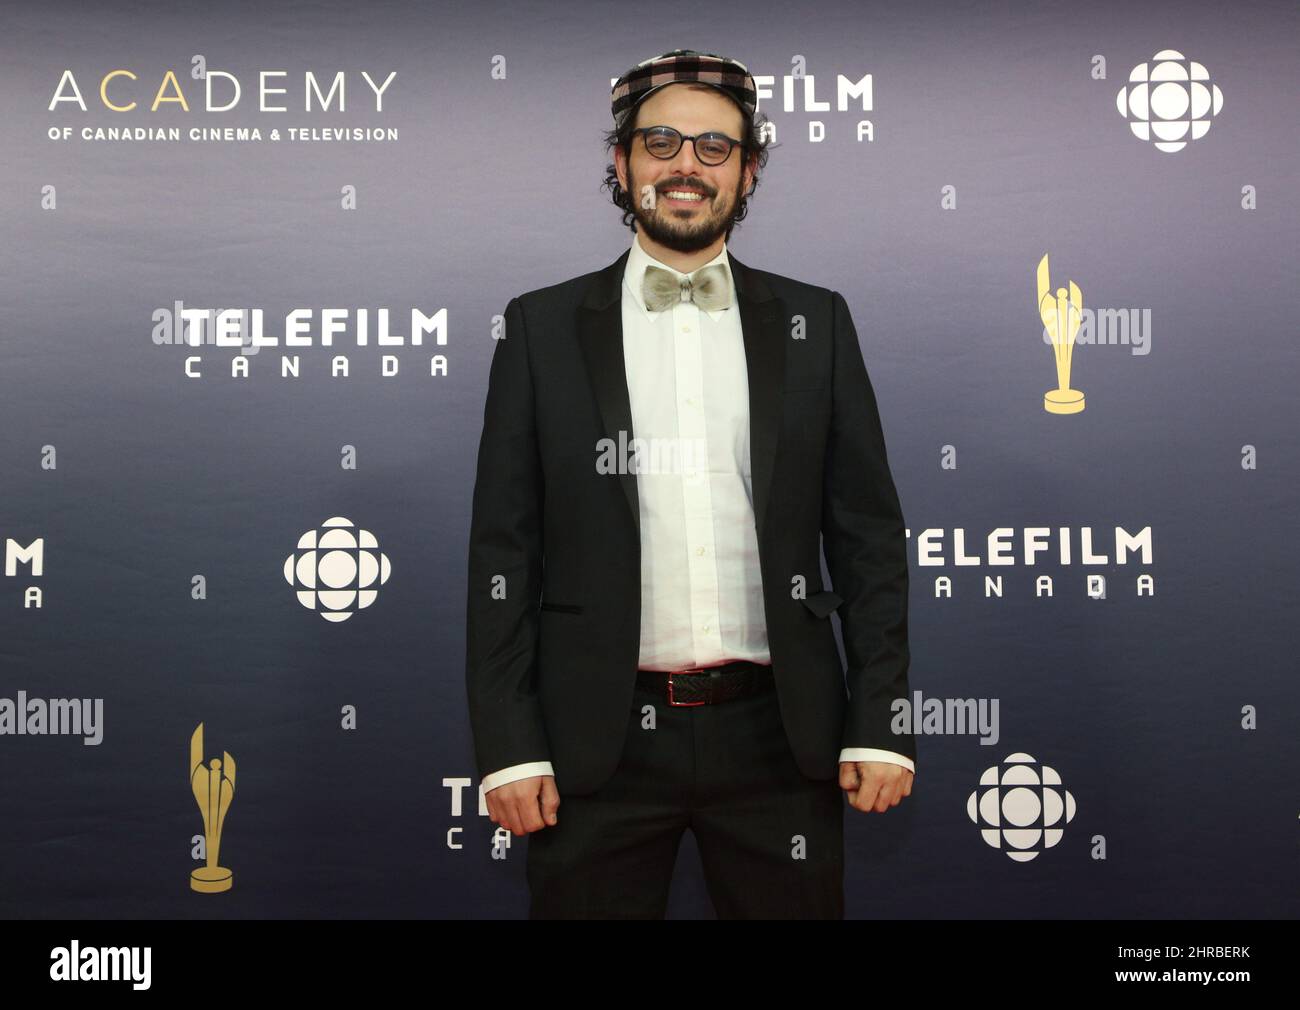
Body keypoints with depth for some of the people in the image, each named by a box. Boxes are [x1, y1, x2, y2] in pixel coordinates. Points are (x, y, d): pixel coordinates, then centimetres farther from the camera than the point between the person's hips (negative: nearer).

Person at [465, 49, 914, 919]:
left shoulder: (815, 323, 7)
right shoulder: (544, 327, 4)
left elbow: (867, 534, 6)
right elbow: (505, 547, 2)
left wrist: (880, 725, 0)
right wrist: (508, 746, -4)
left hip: (777, 731, 1)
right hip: (600, 740, -1)